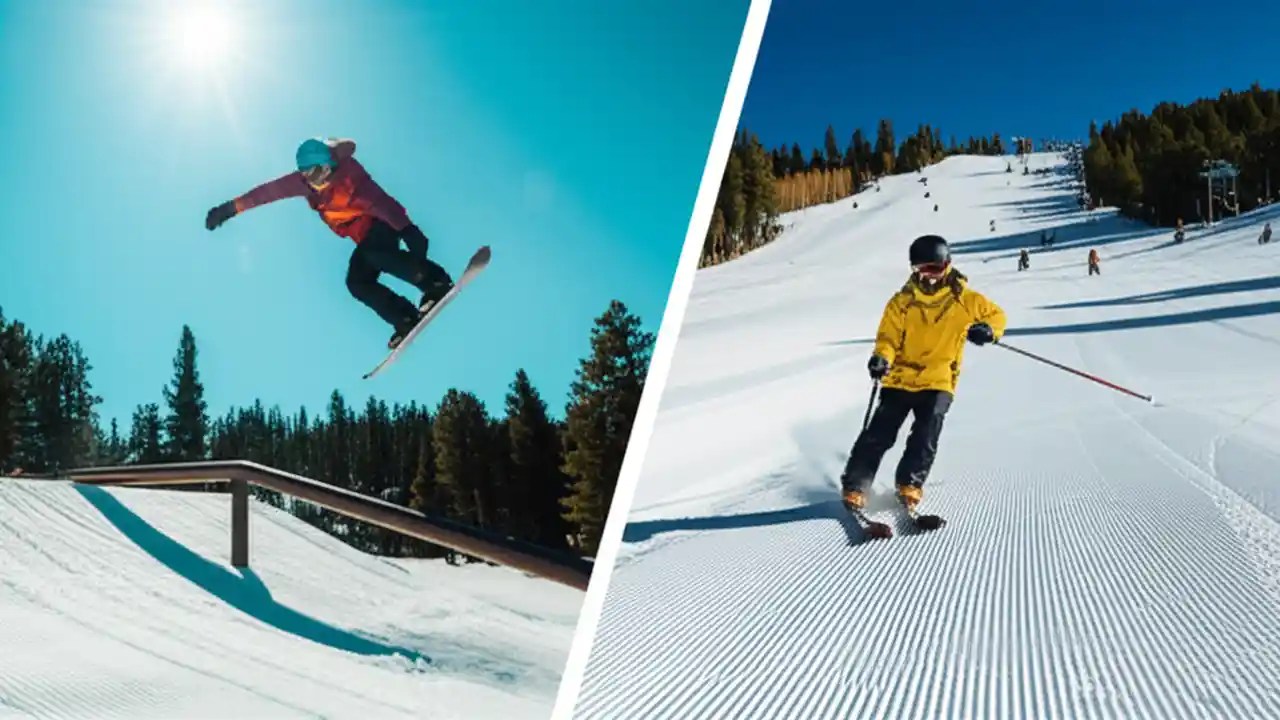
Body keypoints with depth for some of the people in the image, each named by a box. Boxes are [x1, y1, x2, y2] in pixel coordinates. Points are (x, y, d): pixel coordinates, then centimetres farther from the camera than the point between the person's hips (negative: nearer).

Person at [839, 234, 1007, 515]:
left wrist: (989, 330, -11)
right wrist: (882, 357, -22)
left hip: (939, 380, 0)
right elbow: (889, 335, -1)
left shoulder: (964, 299, -1)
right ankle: (854, 487, 3)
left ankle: (910, 483, 7)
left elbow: (996, 314, 12)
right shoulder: (903, 301, -1)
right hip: (900, 378, 0)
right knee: (879, 433, -4)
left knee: (926, 436, -13)